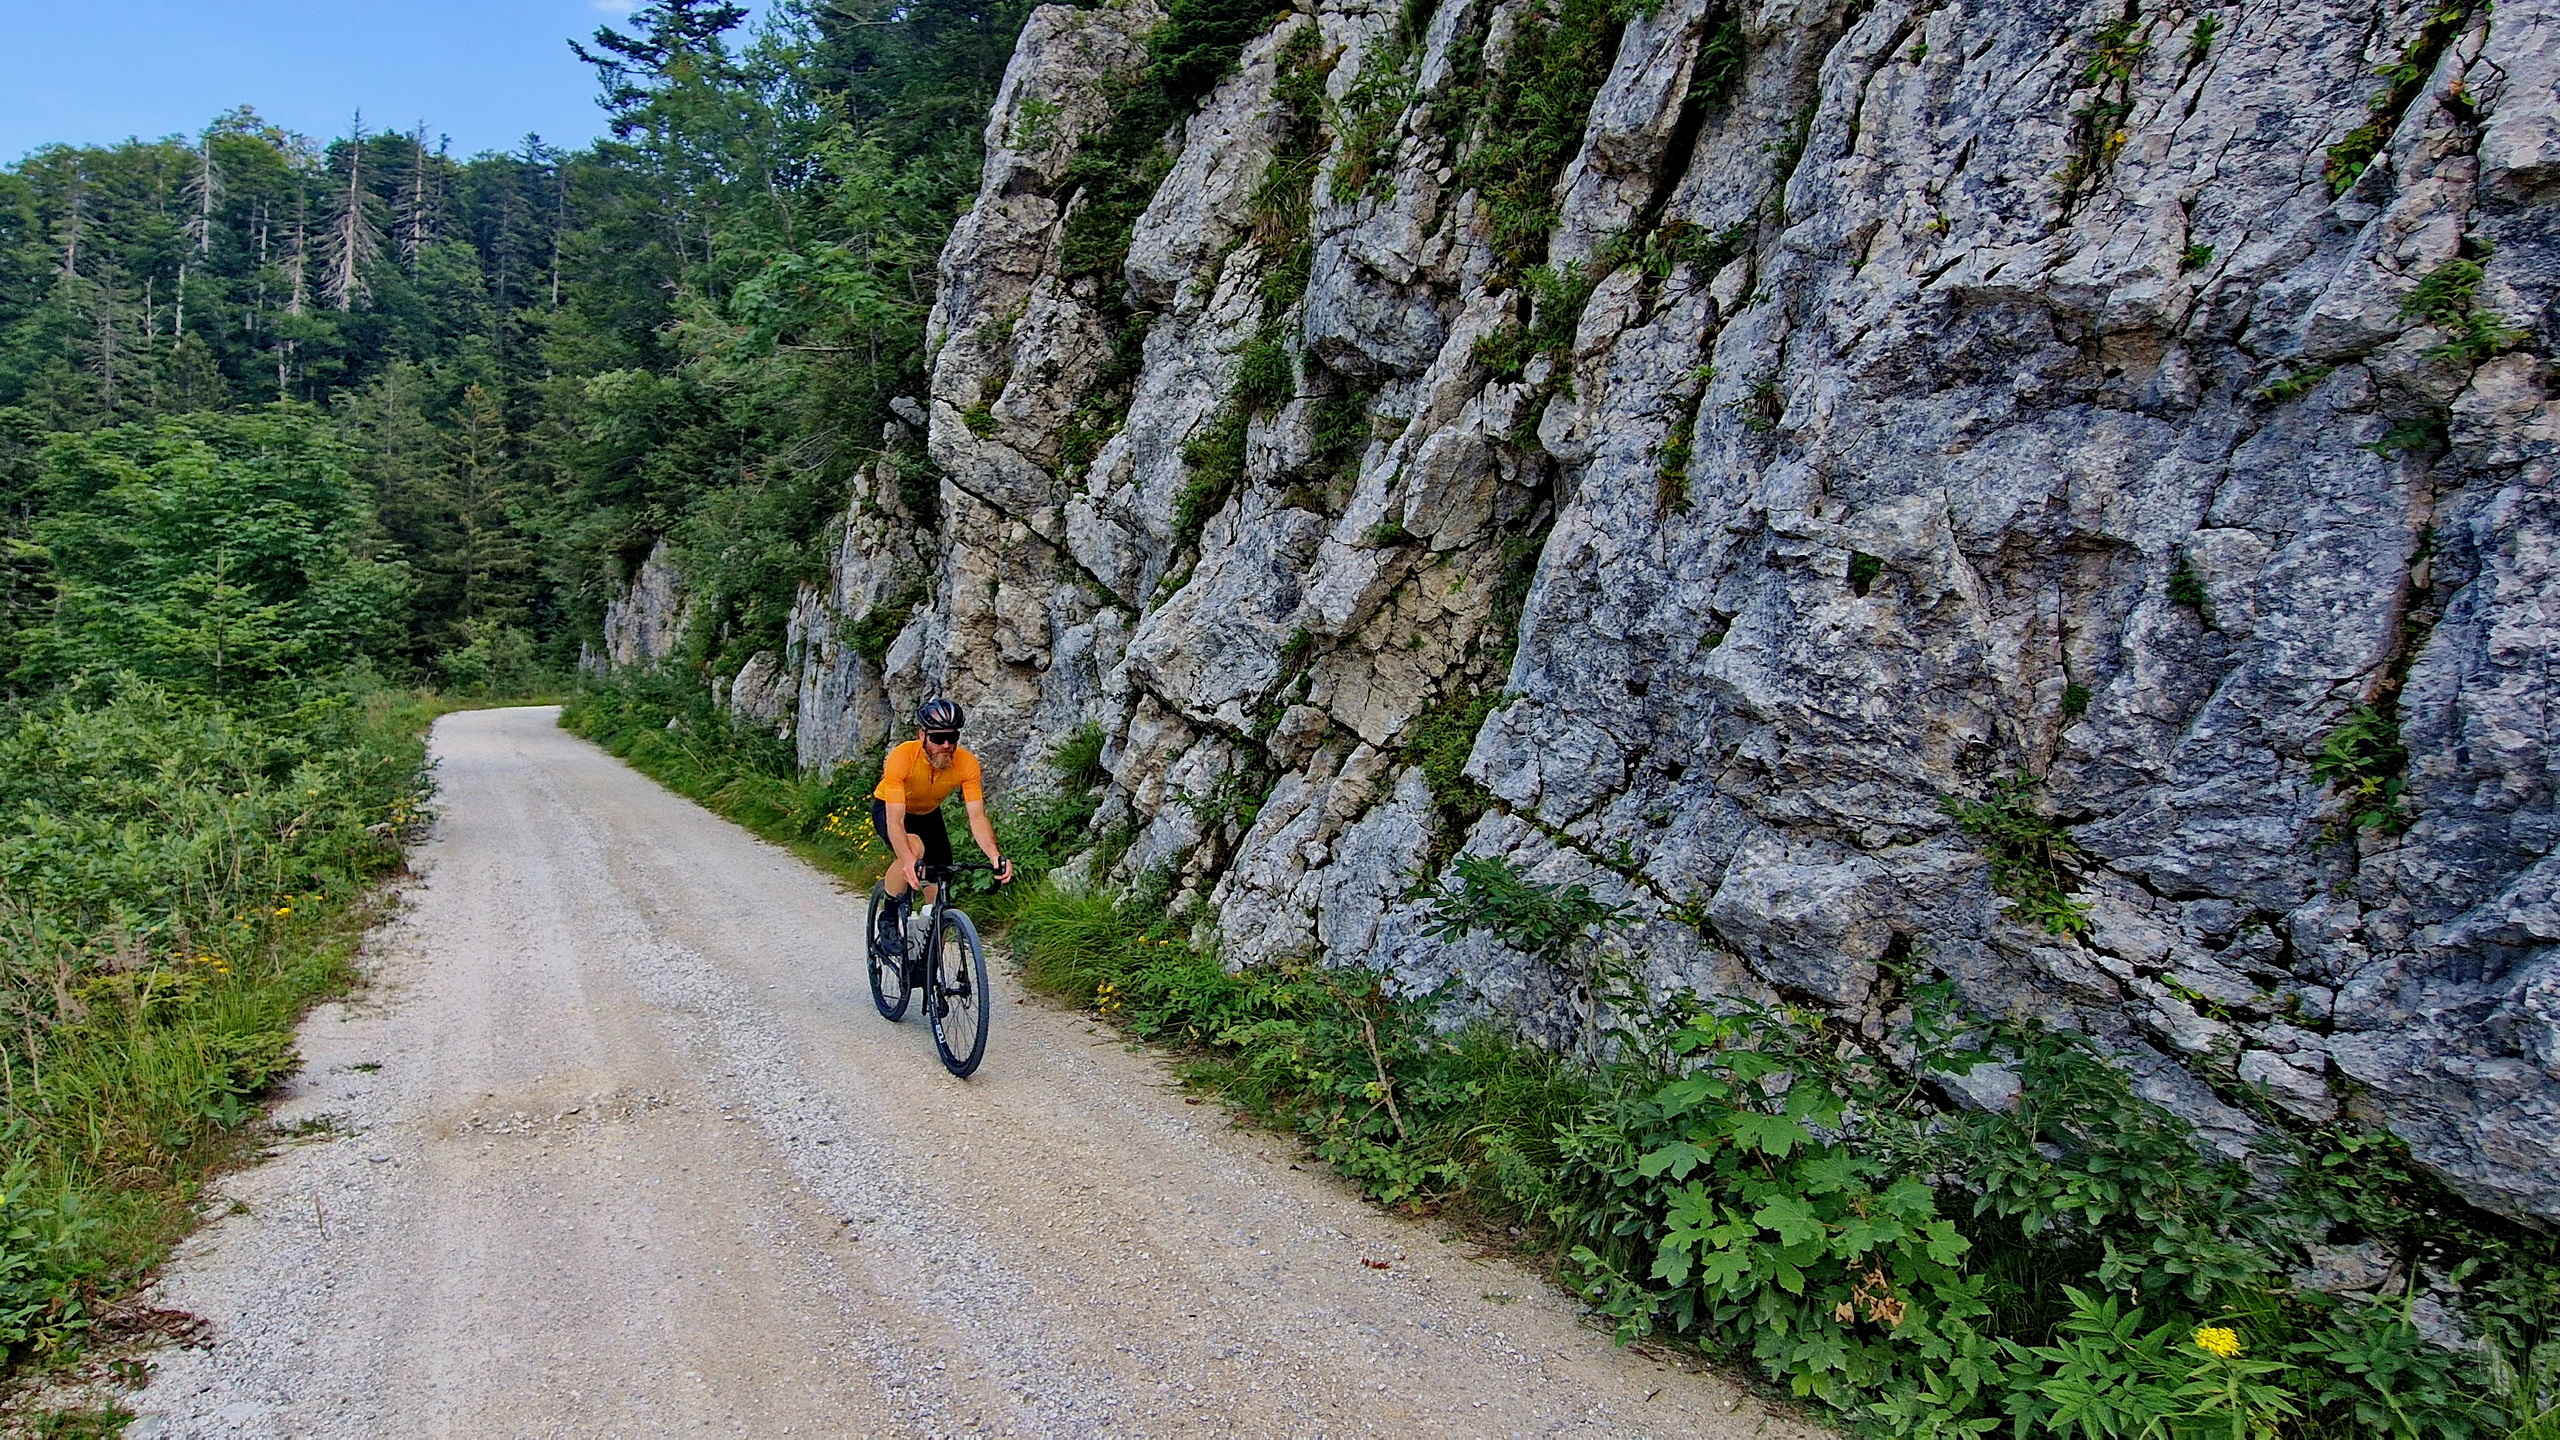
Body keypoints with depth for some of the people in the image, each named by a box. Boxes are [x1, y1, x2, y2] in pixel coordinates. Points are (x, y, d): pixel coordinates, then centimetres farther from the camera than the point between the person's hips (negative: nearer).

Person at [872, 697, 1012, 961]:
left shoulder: (967, 764, -28)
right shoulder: (902, 757, -37)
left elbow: (977, 816, -30)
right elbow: (895, 820, -42)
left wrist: (994, 856, -47)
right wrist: (907, 861, -59)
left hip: (928, 815, 4)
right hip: (888, 809, -4)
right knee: (914, 848, -36)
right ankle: (888, 920, -15)